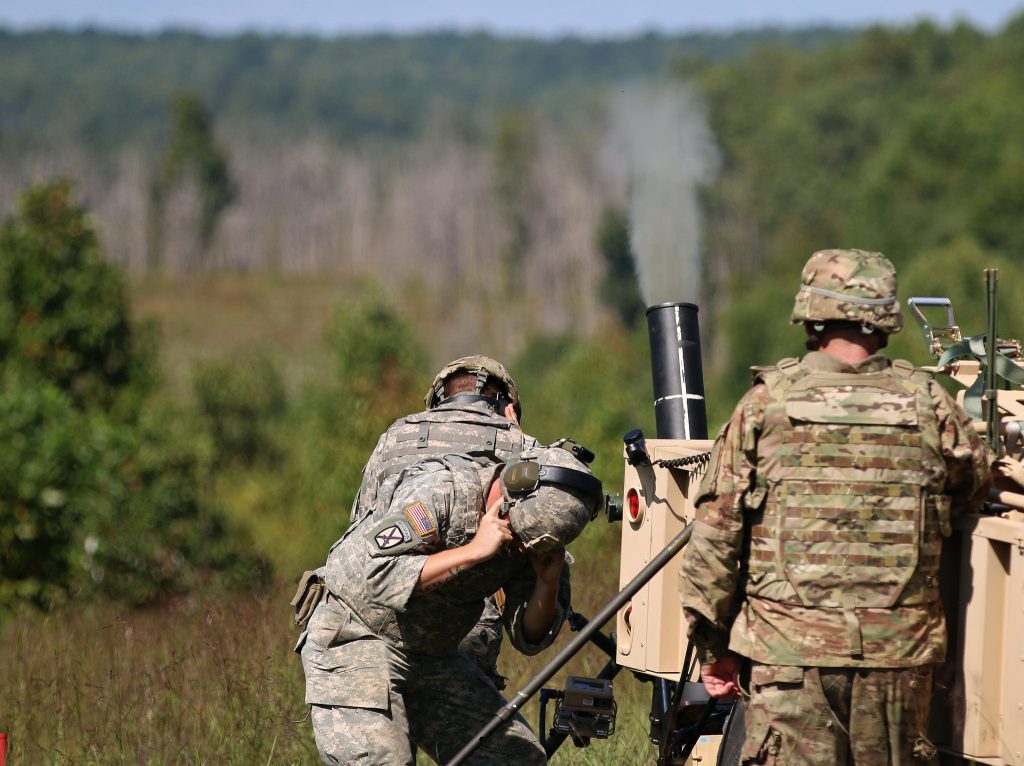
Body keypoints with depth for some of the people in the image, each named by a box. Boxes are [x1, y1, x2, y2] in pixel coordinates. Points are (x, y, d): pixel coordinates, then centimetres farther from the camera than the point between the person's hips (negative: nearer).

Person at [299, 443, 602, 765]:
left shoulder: (530, 533, -5)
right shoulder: (437, 490, -24)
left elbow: (529, 638, 0)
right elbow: (379, 578, -36)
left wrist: (549, 582, -19)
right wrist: (474, 551, -35)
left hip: (432, 653, 7)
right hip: (353, 638, -7)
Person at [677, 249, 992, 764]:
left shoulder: (766, 403, -1)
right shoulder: (928, 404, 2)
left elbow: (715, 533, 0)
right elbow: (973, 483, 21)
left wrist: (712, 645, 7)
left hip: (791, 649, -1)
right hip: (899, 651, 1)